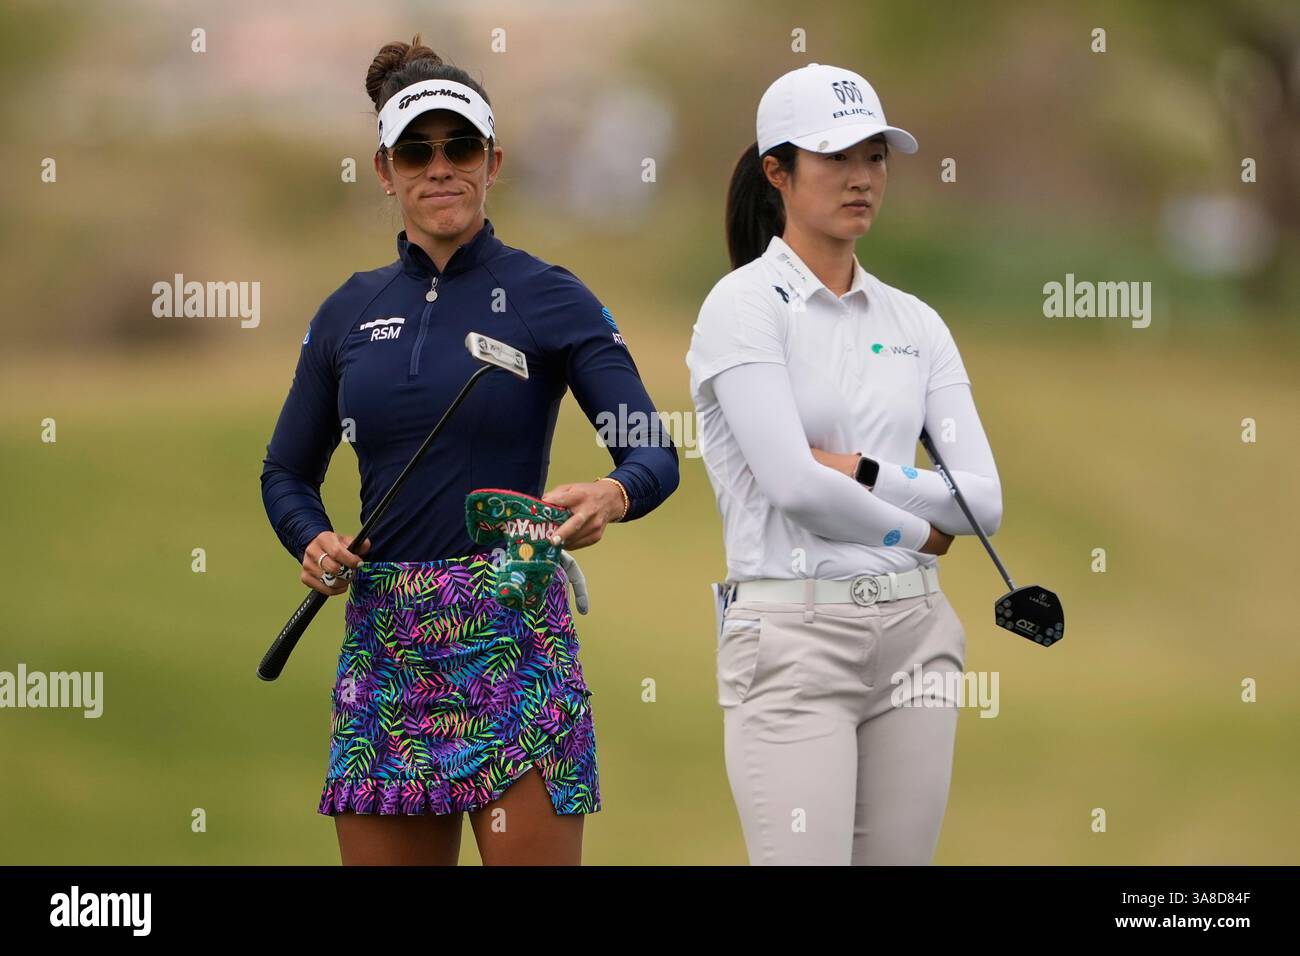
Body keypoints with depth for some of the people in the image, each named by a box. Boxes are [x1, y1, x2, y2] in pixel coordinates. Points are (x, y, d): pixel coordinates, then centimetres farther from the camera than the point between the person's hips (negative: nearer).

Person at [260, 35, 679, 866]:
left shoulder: (547, 297, 0)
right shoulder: (349, 312, 12)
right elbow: (288, 472, 20)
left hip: (512, 634, -4)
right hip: (381, 635, 4)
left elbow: (655, 455, -7)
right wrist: (315, 541, -2)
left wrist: (612, 496, -29)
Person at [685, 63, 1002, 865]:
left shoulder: (914, 322, 12)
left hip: (915, 634, 6)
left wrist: (861, 472, -11)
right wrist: (919, 530, -3)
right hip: (794, 640, -6)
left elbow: (985, 499, 3)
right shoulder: (745, 305, -5)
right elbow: (792, 482, -17)